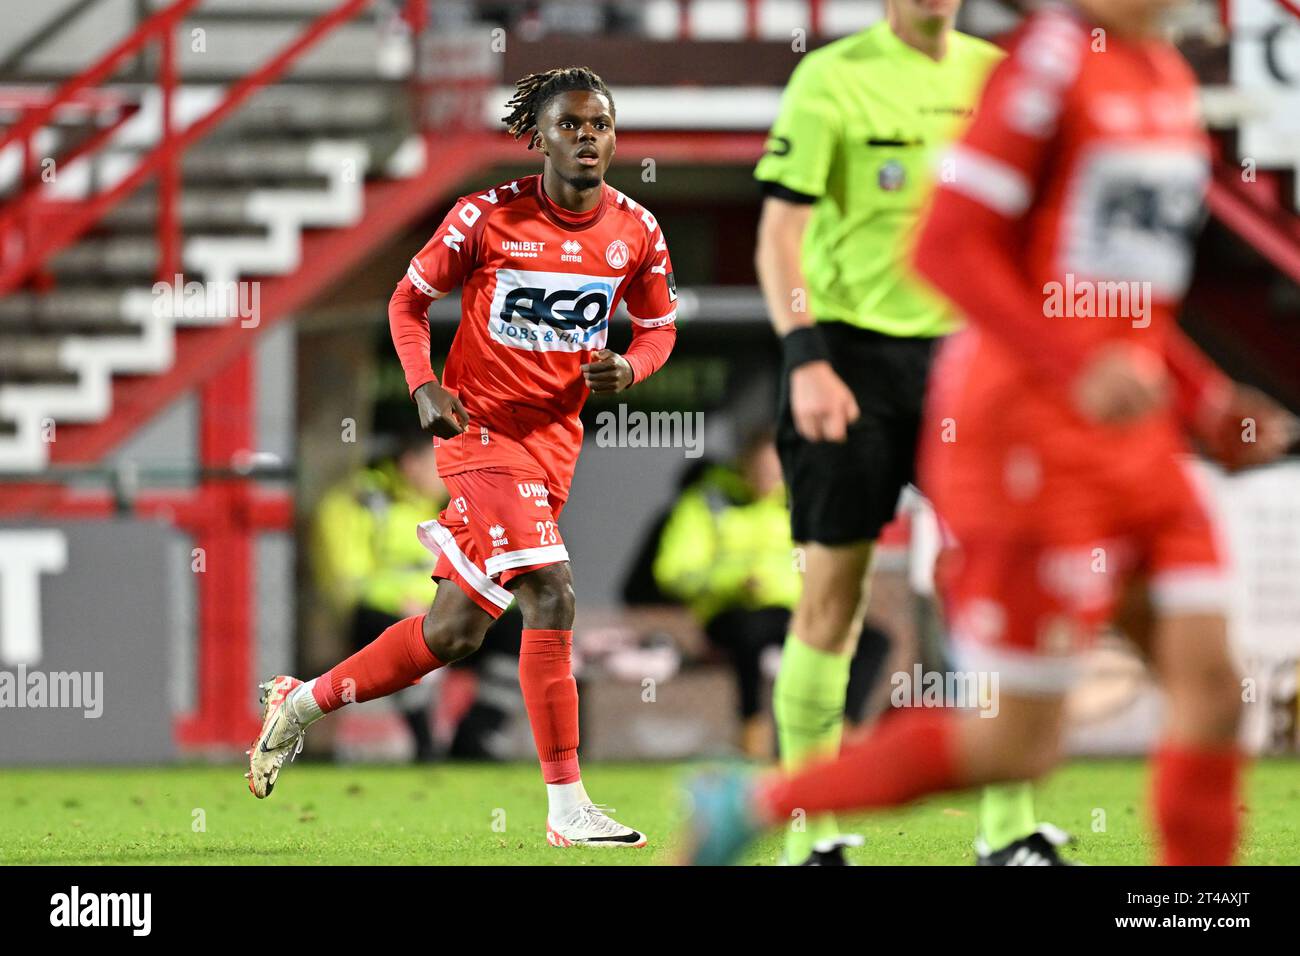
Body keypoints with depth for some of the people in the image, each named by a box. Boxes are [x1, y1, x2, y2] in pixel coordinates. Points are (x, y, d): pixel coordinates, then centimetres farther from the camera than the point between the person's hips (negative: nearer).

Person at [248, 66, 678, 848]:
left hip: (555, 437, 6)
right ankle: (568, 809, -13)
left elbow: (659, 327, 13)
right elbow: (410, 298, 2)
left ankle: (303, 703, 26)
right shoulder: (487, 217, -11)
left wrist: (629, 367, -10)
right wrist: (424, 387, -14)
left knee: (457, 631, 8)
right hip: (482, 425, -5)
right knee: (550, 593, -21)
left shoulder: (637, 231, 0)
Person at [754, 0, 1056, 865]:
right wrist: (807, 361, -19)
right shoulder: (834, 78, -7)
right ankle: (810, 840, 10)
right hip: (853, 351, -4)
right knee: (835, 592, 0)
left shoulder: (993, 75, 8)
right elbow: (779, 235, -9)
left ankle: (1010, 834, 1)